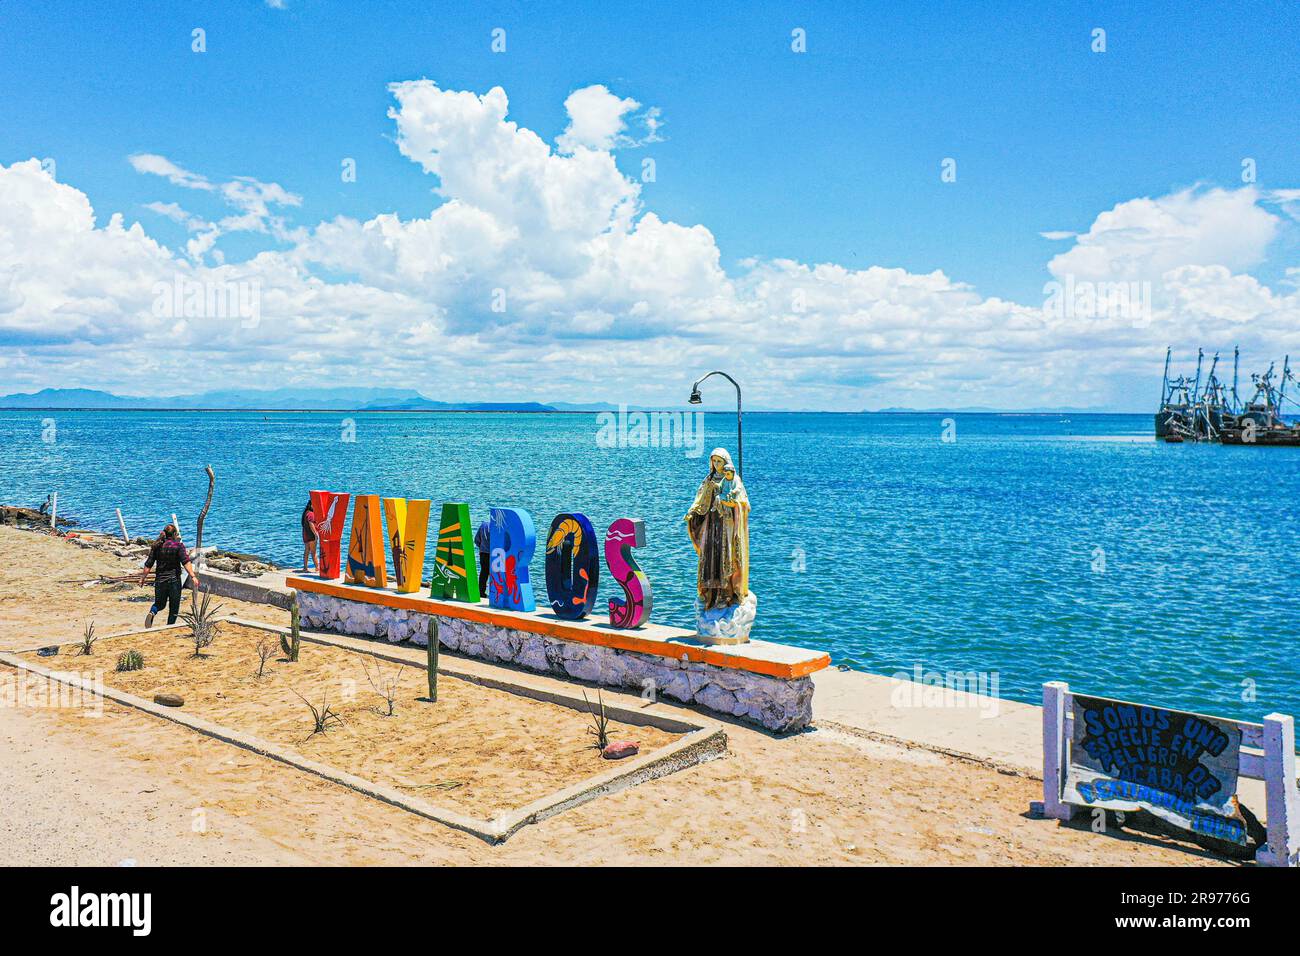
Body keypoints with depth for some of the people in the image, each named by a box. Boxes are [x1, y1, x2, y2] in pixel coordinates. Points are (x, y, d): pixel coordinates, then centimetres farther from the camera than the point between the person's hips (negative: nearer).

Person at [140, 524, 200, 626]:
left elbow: (148, 564, 7)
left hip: (160, 580, 4)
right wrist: (193, 576, -23)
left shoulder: (156, 546, 4)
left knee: (159, 604, 19)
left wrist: (143, 577, 19)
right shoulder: (178, 545, -7)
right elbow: (186, 562, -18)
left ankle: (151, 613, -11)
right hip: (174, 580, -4)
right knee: (174, 608, 8)